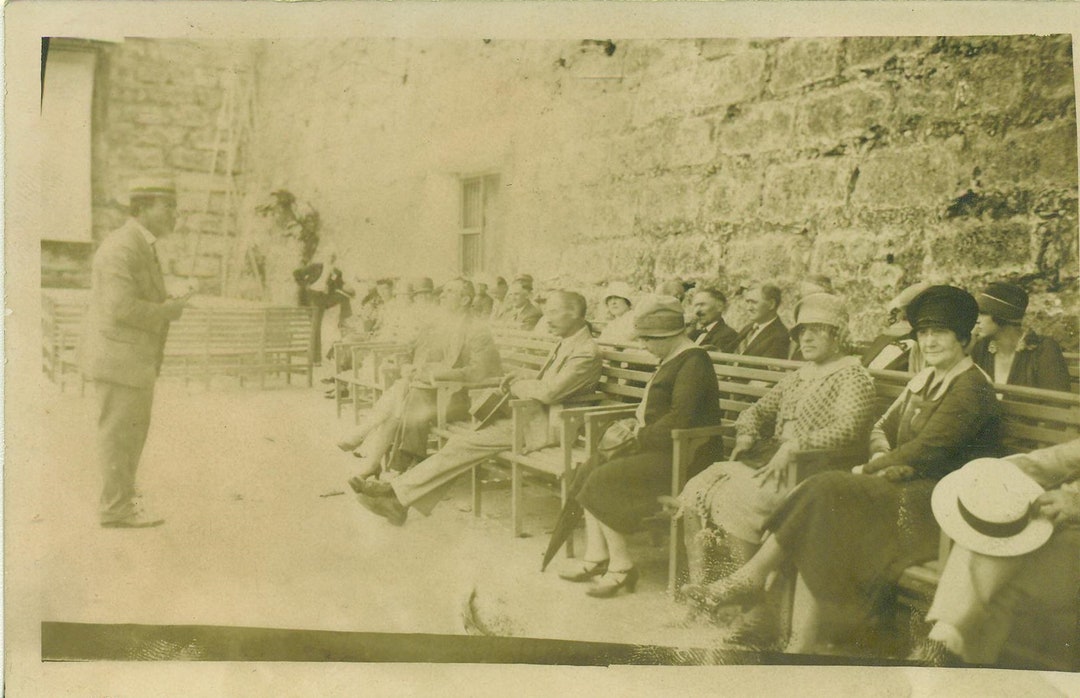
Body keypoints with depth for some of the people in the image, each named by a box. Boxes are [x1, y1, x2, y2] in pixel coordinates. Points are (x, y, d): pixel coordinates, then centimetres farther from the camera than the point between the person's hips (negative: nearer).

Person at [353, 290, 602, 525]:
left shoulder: (587, 353, -15)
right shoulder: (564, 344, 18)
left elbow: (548, 392, -23)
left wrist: (516, 385, -5)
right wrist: (521, 380, 1)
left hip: (544, 427, -9)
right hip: (530, 415, 9)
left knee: (464, 445, -16)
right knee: (459, 442, -5)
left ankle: (398, 494, -8)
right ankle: (400, 501, -5)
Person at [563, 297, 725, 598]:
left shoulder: (693, 362, -15)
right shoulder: (672, 361, 17)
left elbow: (680, 419, -24)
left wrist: (639, 438, -14)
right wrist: (632, 427, 6)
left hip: (683, 458, -10)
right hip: (658, 450, 10)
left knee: (603, 481, -19)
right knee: (591, 470, -2)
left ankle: (621, 566, -9)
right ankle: (596, 556, -3)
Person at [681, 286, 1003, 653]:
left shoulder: (972, 387, -8)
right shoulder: (923, 381, 20)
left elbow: (926, 450, -16)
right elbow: (881, 428, 17)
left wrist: (868, 470, -7)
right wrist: (882, 459, -6)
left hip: (939, 500, -8)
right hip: (905, 488, 8)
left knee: (828, 496, -28)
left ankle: (751, 578, -20)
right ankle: (801, 644, -27)